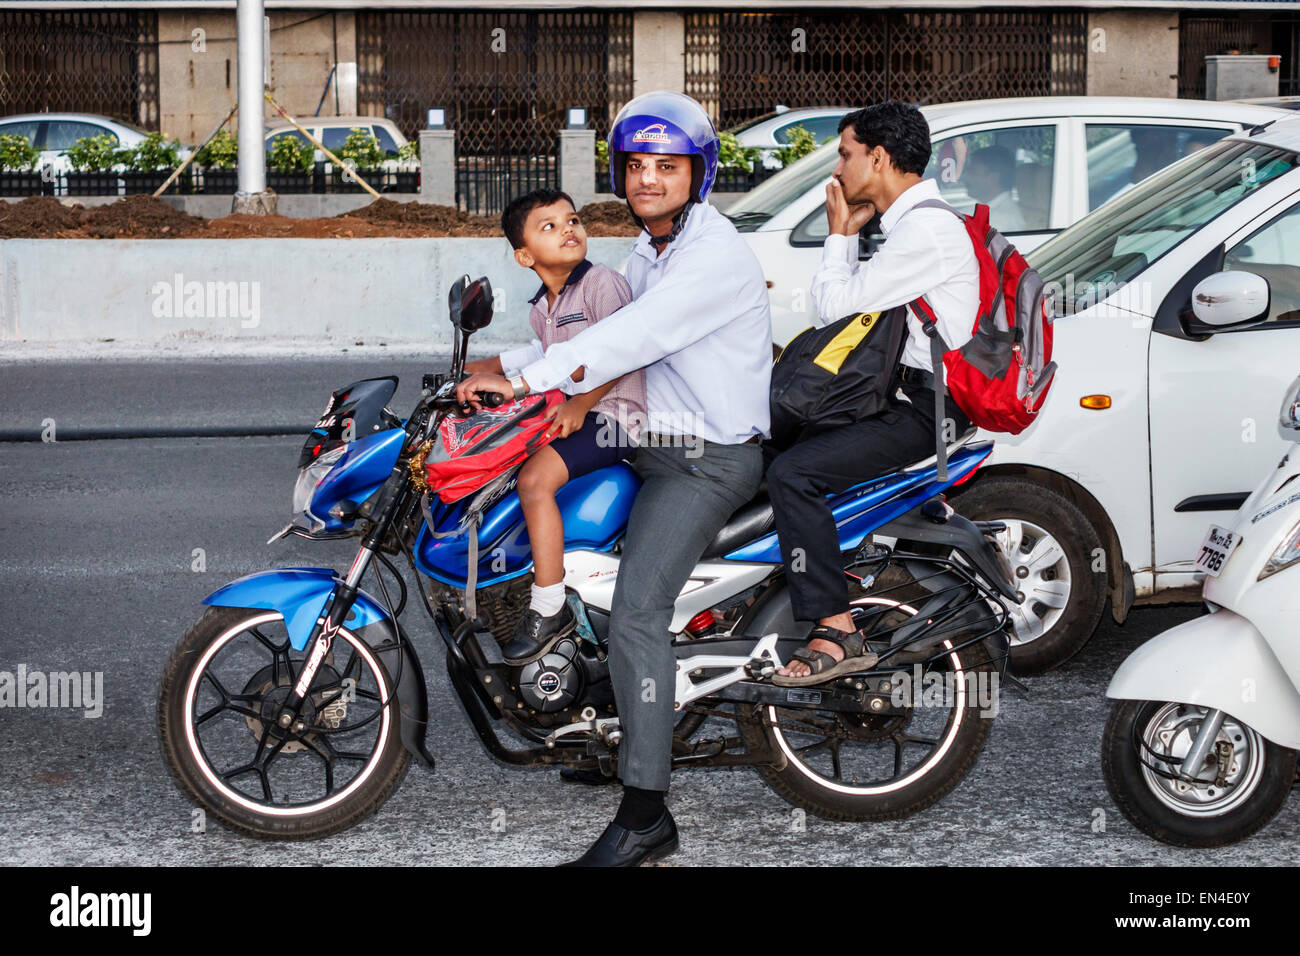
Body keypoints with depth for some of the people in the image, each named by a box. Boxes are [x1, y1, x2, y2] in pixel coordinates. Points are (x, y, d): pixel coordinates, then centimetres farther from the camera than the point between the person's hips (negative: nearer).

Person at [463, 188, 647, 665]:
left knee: (535, 478, -27)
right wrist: (488, 367, 26)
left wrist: (582, 404, -24)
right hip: (564, 408, 10)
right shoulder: (541, 308, 13)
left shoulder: (602, 283, -14)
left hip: (614, 411, -10)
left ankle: (550, 609, -22)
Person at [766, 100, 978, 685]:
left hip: (925, 410, -11)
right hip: (904, 391, 11)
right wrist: (849, 235, 11)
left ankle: (836, 632, -22)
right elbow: (851, 305, 21)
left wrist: (839, 232, -5)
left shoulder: (925, 230, -18)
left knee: (792, 473, -23)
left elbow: (837, 307, -18)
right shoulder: (910, 222, 16)